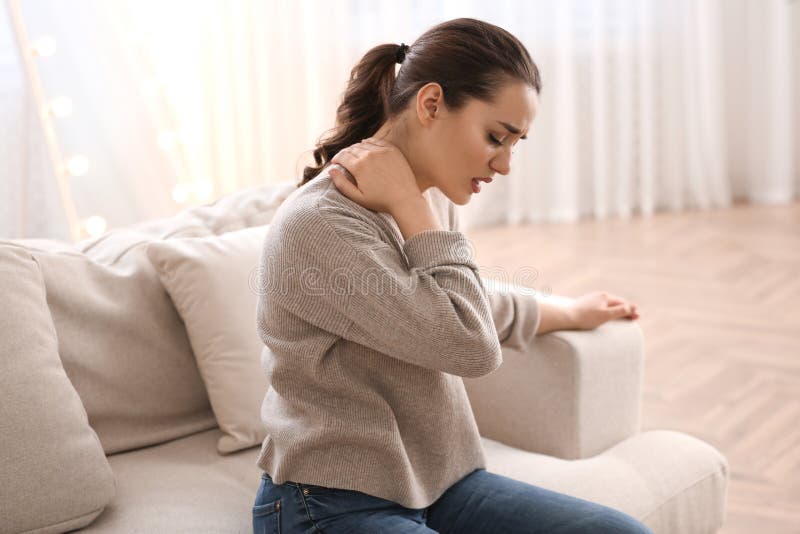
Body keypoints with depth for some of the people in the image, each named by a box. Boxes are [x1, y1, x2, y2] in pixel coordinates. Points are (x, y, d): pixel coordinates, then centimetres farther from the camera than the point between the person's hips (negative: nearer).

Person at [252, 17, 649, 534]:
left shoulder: (432, 200, 5)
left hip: (441, 486, 8)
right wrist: (409, 205, -18)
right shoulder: (318, 225, -21)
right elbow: (471, 347, -23)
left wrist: (571, 313, 40)